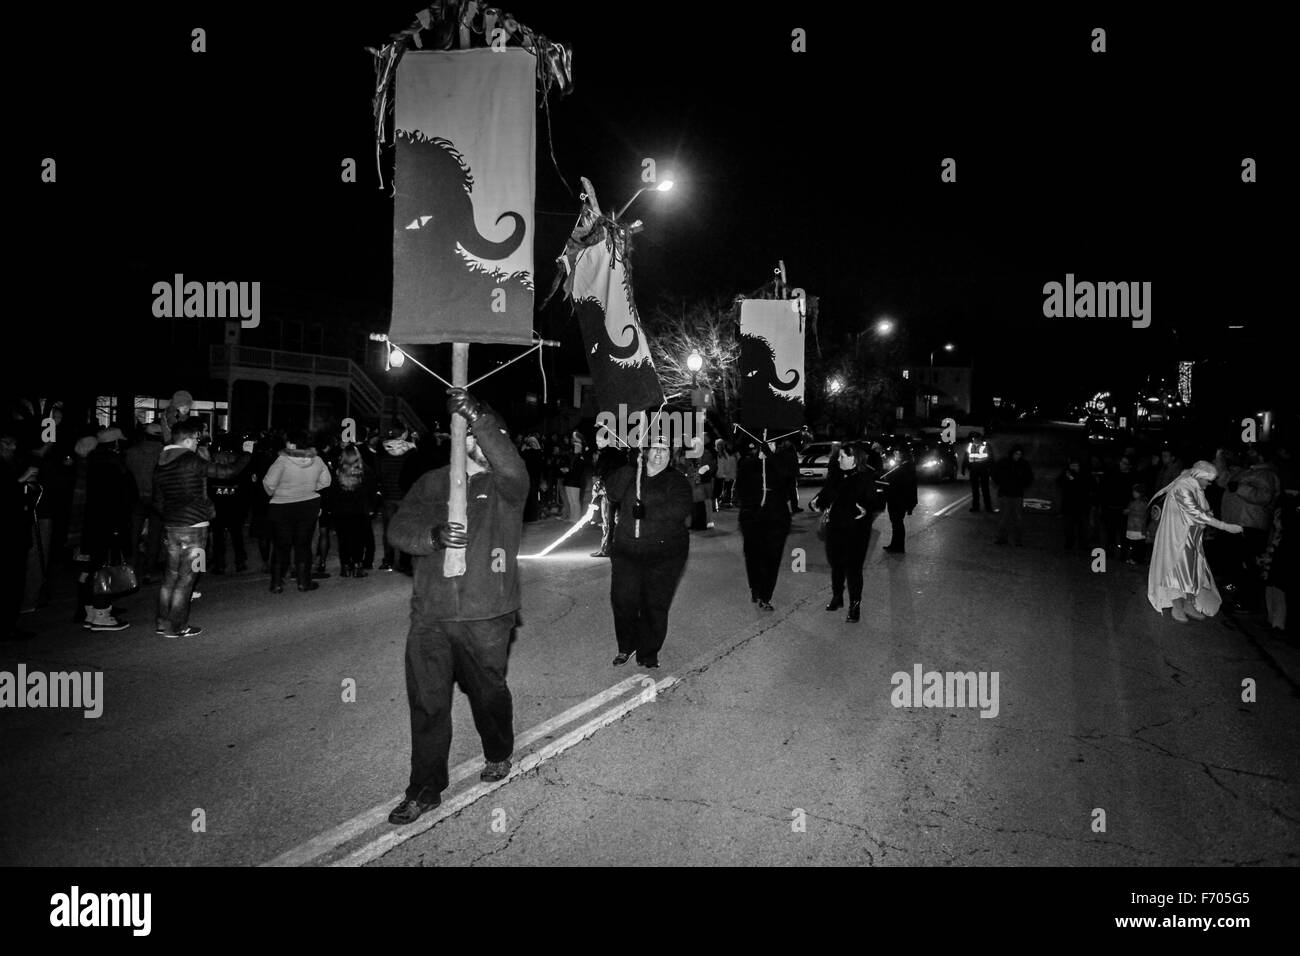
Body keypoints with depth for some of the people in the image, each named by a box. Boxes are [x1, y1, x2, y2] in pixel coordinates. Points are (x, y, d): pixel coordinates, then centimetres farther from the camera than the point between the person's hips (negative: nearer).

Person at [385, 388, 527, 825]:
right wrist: (435, 535, -21)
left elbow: (511, 468, -23)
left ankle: (498, 754, 43)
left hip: (486, 615, -2)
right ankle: (426, 789, 19)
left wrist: (477, 416, -31)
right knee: (426, 703, 4)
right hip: (429, 614, 2)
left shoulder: (506, 486, 1)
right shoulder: (432, 483, 10)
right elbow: (399, 528, 1)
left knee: (488, 692, 15)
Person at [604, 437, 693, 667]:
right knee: (622, 599, 1)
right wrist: (632, 467, -16)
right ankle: (626, 646, 24)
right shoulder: (631, 475, 10)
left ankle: (648, 653, 18)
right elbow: (612, 493, -9)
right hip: (627, 551, 3)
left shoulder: (676, 480, 0)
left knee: (655, 605, 0)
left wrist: (647, 512, -21)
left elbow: (681, 509, -17)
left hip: (664, 554, -3)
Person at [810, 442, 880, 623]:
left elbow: (875, 502, -13)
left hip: (856, 529, -6)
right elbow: (826, 493, 12)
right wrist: (817, 503, -6)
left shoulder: (868, 477, -12)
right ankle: (837, 597, 36)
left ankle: (855, 606, 11)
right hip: (835, 526, 6)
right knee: (836, 564, 17)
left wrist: (866, 510, -31)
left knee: (853, 568, -3)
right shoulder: (836, 473, 3)